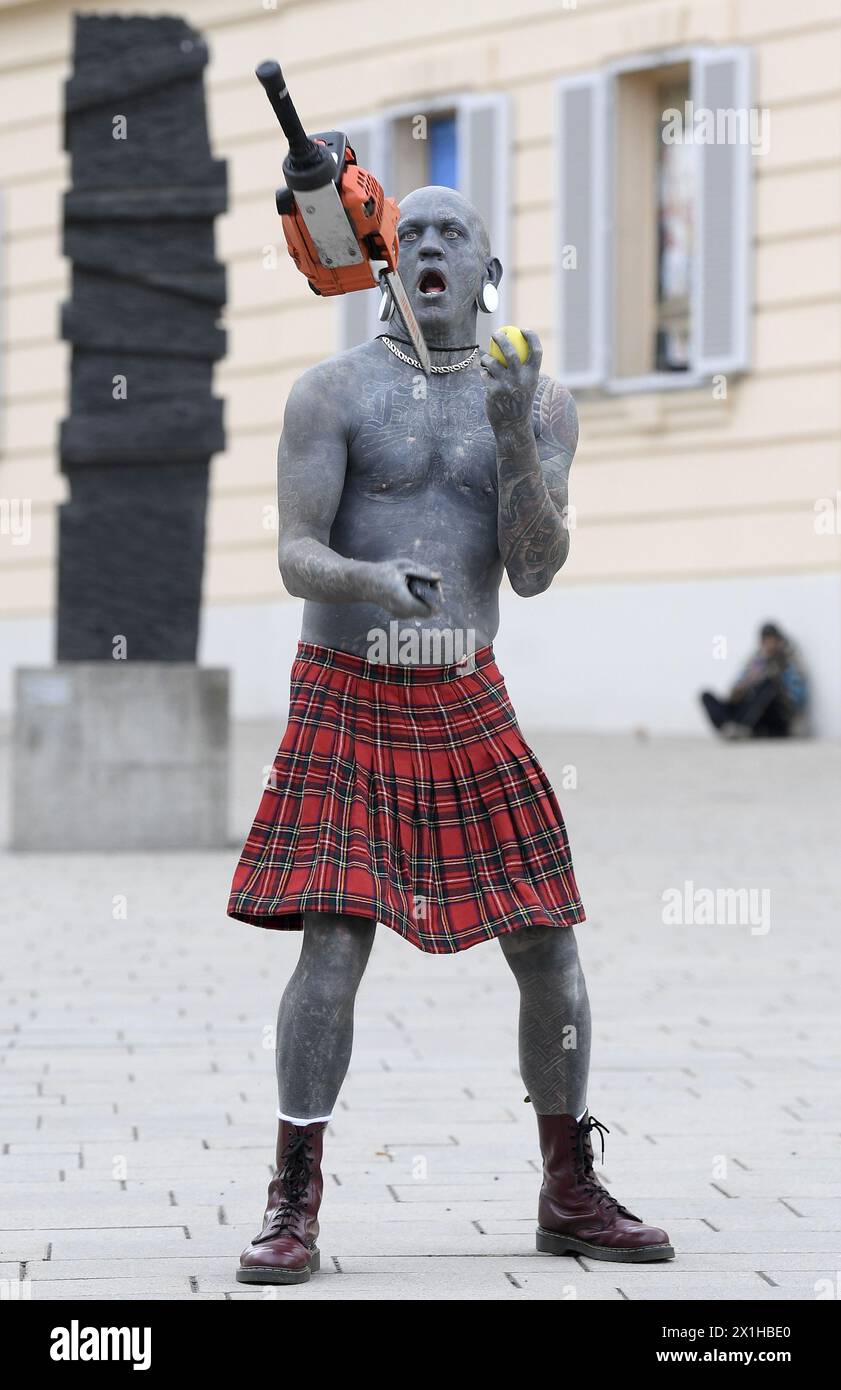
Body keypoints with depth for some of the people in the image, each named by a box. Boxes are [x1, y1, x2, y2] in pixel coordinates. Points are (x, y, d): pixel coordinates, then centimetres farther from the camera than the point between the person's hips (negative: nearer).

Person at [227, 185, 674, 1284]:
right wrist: (372, 581, -30)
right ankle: (293, 1210, -5)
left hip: (468, 704, 3)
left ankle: (570, 1196, 17)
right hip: (345, 700, -3)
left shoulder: (539, 402, 6)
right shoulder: (335, 393, -1)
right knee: (332, 946, -13)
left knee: (549, 949, 2)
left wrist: (514, 431, -18)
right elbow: (296, 555, -8)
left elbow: (535, 569, -5)